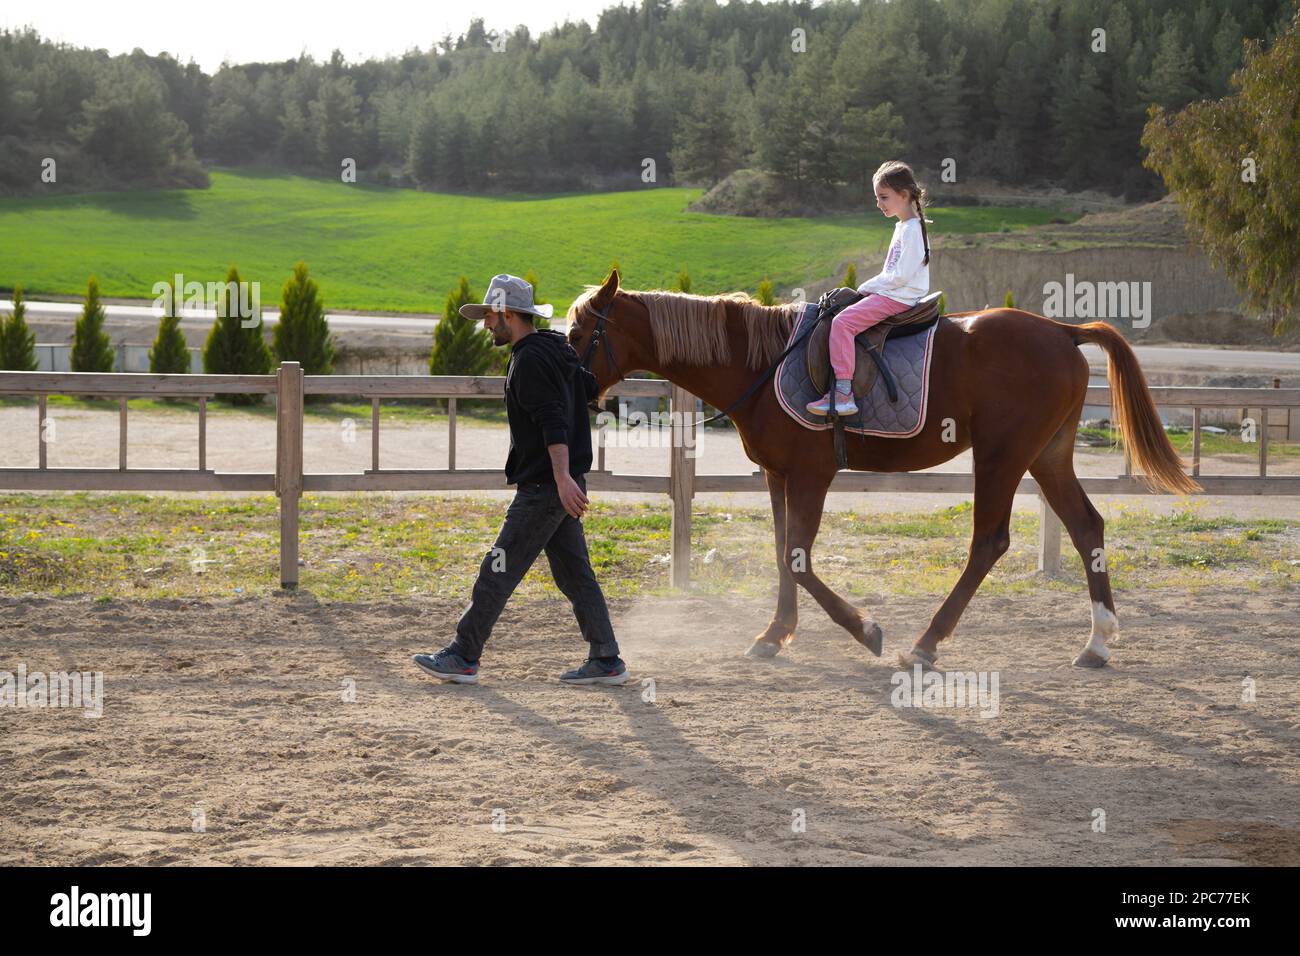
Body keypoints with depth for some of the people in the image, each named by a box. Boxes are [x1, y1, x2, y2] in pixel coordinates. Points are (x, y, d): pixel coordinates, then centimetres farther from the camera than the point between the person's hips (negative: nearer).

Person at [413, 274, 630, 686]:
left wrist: (563, 477, -32)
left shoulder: (529, 360, -16)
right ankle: (606, 661, 10)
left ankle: (463, 656, 0)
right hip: (559, 484, 10)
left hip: (543, 486, -10)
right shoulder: (557, 350, 14)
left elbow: (553, 422, -25)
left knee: (499, 571, -4)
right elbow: (591, 388, 24)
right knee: (574, 573, 11)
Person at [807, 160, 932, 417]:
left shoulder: (912, 229, -15)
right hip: (891, 295, 11)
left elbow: (900, 275, -20)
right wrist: (869, 287, 11)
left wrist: (867, 287, -10)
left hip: (899, 298, -11)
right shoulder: (903, 227, 18)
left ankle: (843, 393, -30)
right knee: (841, 320, 18)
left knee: (842, 322, -23)